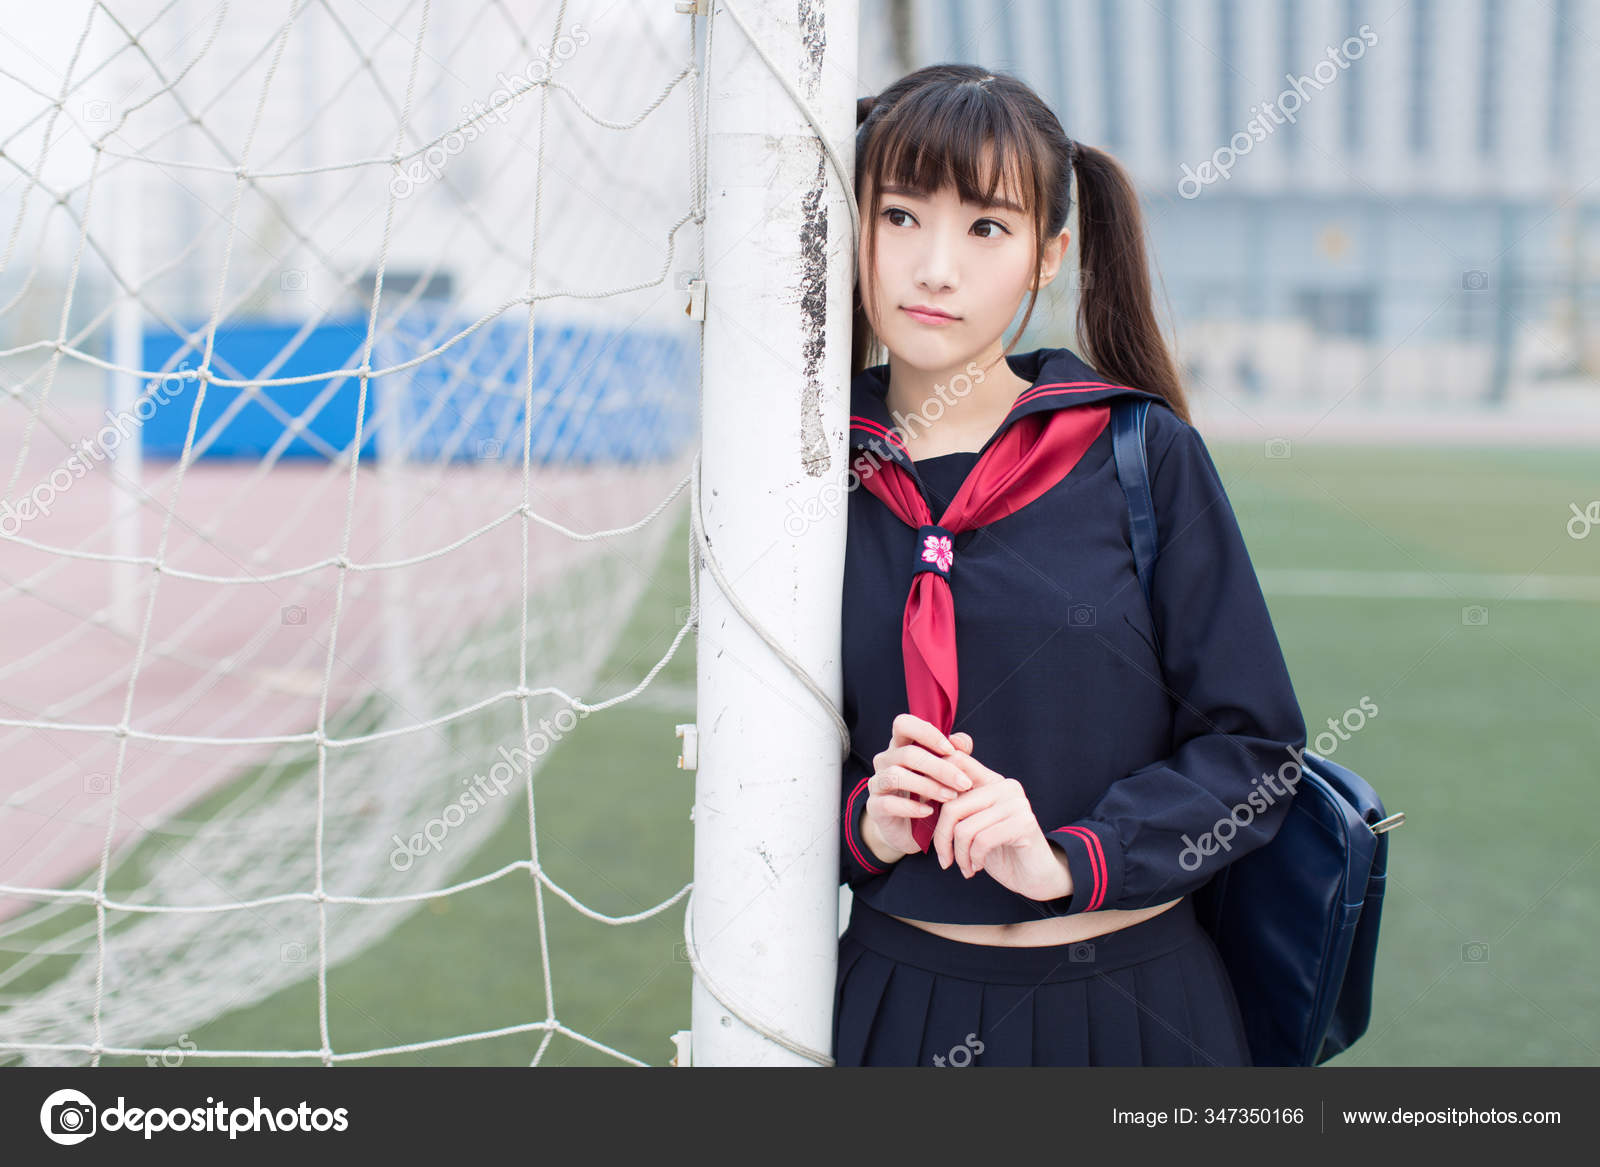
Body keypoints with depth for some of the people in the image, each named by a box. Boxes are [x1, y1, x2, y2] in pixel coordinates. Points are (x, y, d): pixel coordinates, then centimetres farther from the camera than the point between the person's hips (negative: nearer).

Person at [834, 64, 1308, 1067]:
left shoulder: (1144, 457, -6)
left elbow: (1252, 748, -5)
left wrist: (1073, 858, -17)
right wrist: (862, 822, -13)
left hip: (1135, 1006, -1)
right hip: (902, 999, 1)